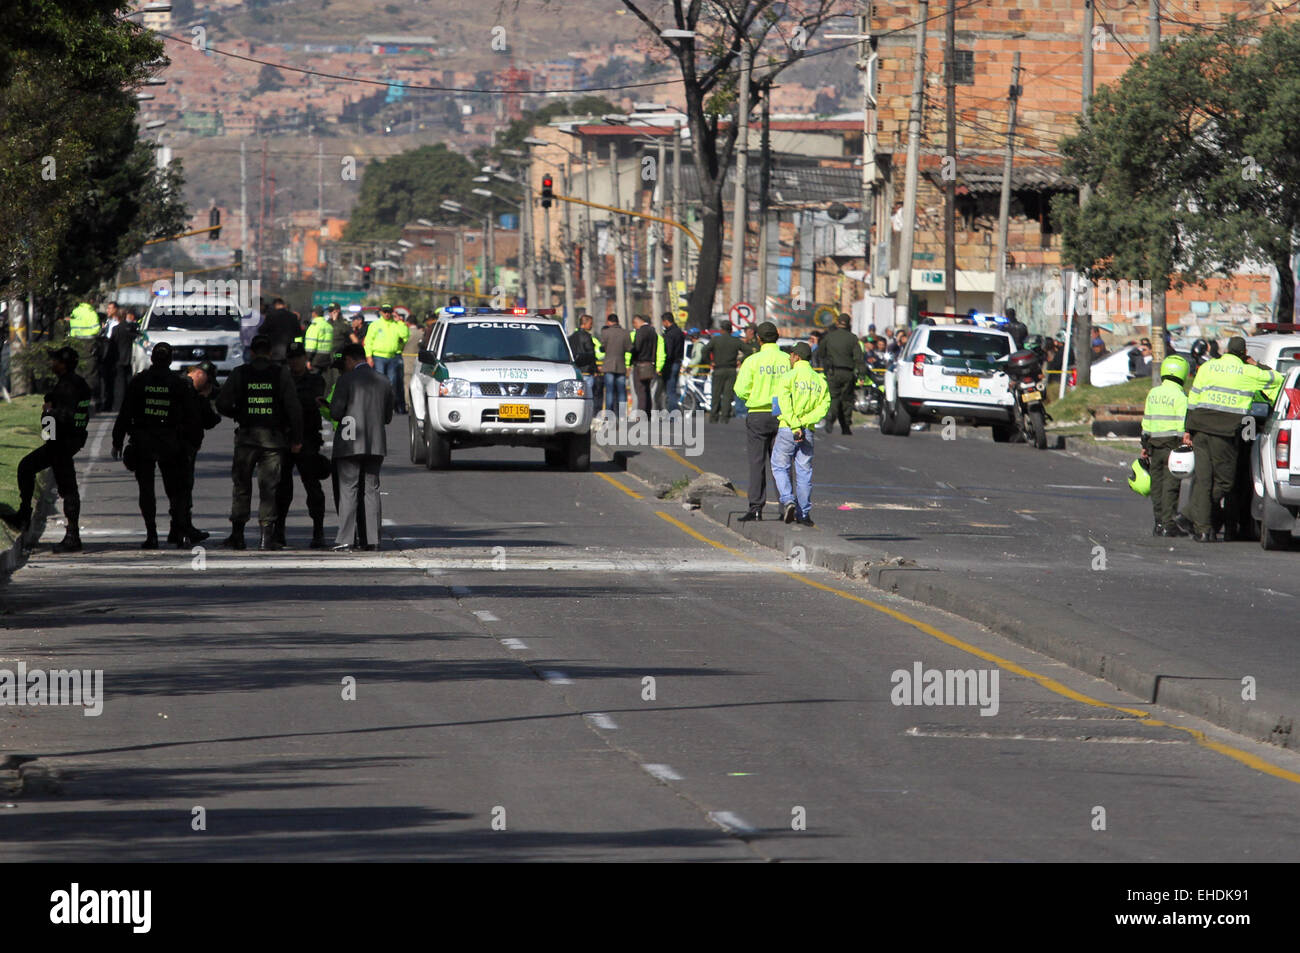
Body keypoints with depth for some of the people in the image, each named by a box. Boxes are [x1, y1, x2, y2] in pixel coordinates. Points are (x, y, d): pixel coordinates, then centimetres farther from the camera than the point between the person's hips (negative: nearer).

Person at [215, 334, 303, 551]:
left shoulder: (239, 373, 0)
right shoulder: (281, 374, -1)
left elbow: (222, 404, -2)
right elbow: (293, 407, -4)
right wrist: (296, 439, 2)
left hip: (246, 436, 0)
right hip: (273, 438, 0)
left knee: (241, 486, 10)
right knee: (269, 488, 3)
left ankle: (237, 534, 8)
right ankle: (266, 535, -3)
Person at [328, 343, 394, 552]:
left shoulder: (347, 379, -7)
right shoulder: (383, 382, 9)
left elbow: (335, 412, -11)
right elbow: (387, 417, 13)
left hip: (350, 443, -5)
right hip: (375, 445, 5)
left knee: (348, 492, -3)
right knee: (372, 491, 9)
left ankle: (344, 540, -8)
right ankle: (373, 539, 6)